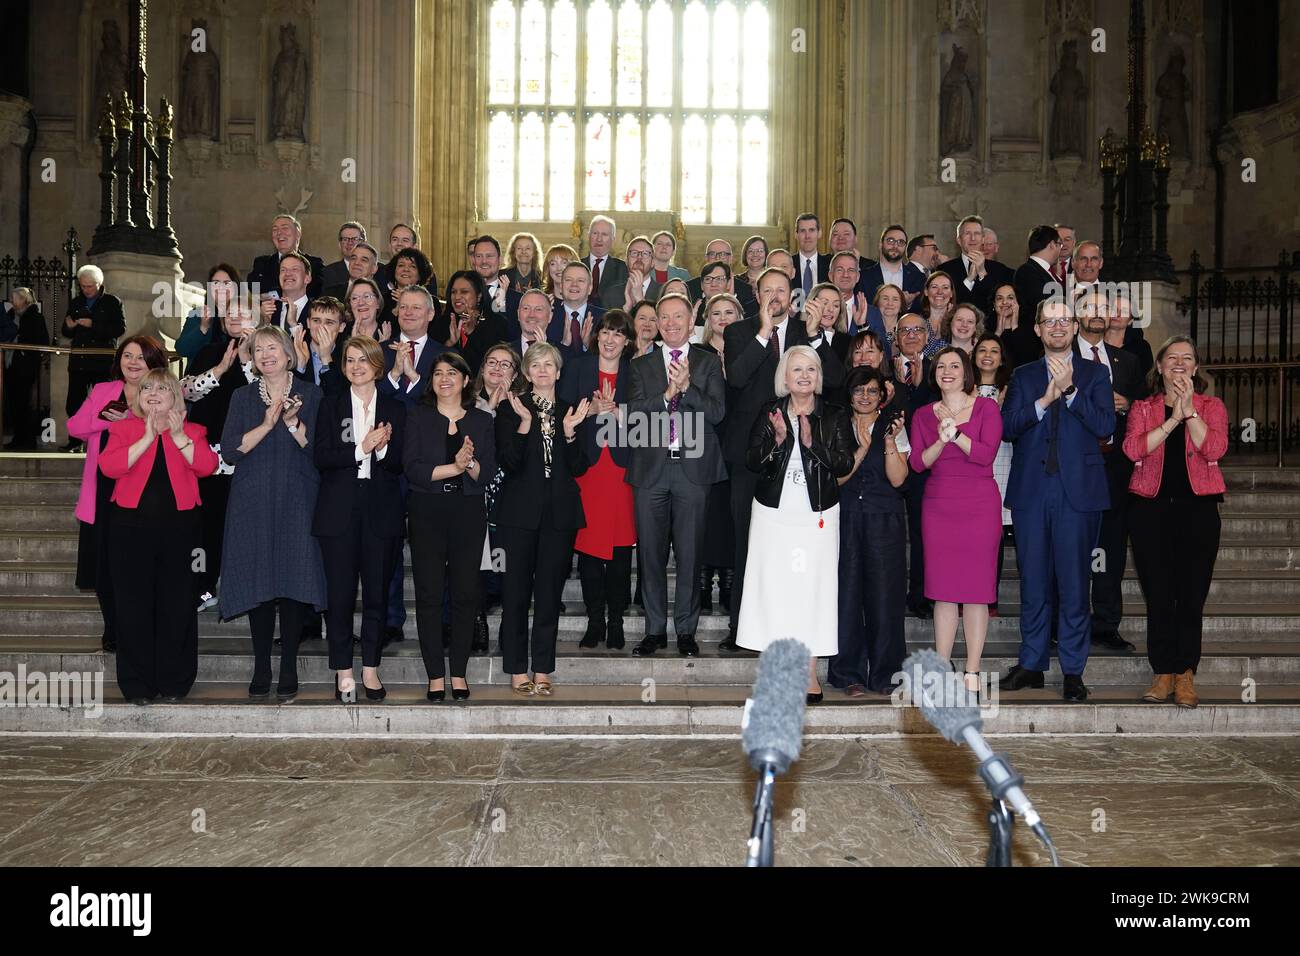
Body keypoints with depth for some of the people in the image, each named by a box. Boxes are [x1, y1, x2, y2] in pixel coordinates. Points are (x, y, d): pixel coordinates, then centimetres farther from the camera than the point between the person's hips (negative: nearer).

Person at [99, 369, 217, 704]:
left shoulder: (192, 431, 10)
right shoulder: (124, 428, 9)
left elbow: (207, 466, -7)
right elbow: (109, 466, -8)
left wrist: (178, 436, -13)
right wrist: (147, 438, -13)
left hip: (178, 527, 0)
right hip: (132, 525, 0)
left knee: (176, 605, 3)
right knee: (134, 605, 2)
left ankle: (174, 681, 13)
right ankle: (138, 684, 11)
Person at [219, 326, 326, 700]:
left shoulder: (310, 394, 6)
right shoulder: (243, 397, 11)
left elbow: (318, 448, -2)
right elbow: (230, 451, 0)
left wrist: (293, 422, -16)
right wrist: (266, 424, -12)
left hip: (297, 502, -1)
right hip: (253, 504, 2)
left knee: (294, 582, -4)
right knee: (257, 582, 1)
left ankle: (289, 671, 4)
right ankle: (261, 670, 10)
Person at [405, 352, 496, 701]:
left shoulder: (481, 420, 10)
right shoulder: (418, 416, 6)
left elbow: (488, 474, 3)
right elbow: (413, 469, -6)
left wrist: (470, 461, -16)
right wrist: (455, 467, -15)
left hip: (468, 513, 1)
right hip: (427, 513, -1)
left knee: (466, 593, 1)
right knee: (429, 594, -1)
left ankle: (459, 674, 10)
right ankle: (435, 677, 5)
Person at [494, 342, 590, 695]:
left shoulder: (571, 411, 12)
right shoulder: (511, 409, 4)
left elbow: (578, 467, 6)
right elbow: (508, 462, -6)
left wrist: (569, 431, -8)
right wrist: (525, 423, -16)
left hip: (559, 513, 2)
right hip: (521, 510, -2)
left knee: (550, 592, 3)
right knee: (517, 591, -1)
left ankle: (542, 670, 9)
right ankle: (518, 670, 6)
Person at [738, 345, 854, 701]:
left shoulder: (834, 417, 5)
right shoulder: (769, 413, 7)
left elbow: (845, 464, -4)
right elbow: (751, 461, 1)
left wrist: (812, 443, -15)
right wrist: (777, 440, -14)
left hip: (817, 516, -1)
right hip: (774, 514, 1)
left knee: (812, 588, -2)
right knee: (774, 588, -1)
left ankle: (809, 671, 4)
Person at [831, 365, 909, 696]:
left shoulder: (892, 427, 9)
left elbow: (897, 479, -3)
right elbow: (837, 477, -3)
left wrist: (889, 441, -13)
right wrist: (862, 448, -13)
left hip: (885, 520, 0)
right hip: (846, 518, 0)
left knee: (884, 594, -1)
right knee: (847, 593, -2)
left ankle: (884, 674, 8)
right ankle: (849, 674, 5)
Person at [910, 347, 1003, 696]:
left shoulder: (986, 407, 3)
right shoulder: (923, 415, 11)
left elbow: (986, 454, -9)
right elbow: (918, 462, 0)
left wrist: (955, 433, -19)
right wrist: (941, 440, -15)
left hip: (979, 505, -2)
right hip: (938, 507, 2)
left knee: (977, 588, -2)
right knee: (942, 590, 2)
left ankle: (972, 671, 4)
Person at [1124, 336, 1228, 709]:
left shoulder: (1211, 406, 10)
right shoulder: (1142, 408, 11)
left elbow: (1214, 449, -8)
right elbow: (1133, 449, -8)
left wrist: (1189, 410, -13)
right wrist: (1173, 419, -12)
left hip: (1198, 506, 0)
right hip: (1150, 506, 0)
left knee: (1192, 593, -1)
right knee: (1158, 594, 0)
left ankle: (1185, 674, 6)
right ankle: (1163, 672, 8)